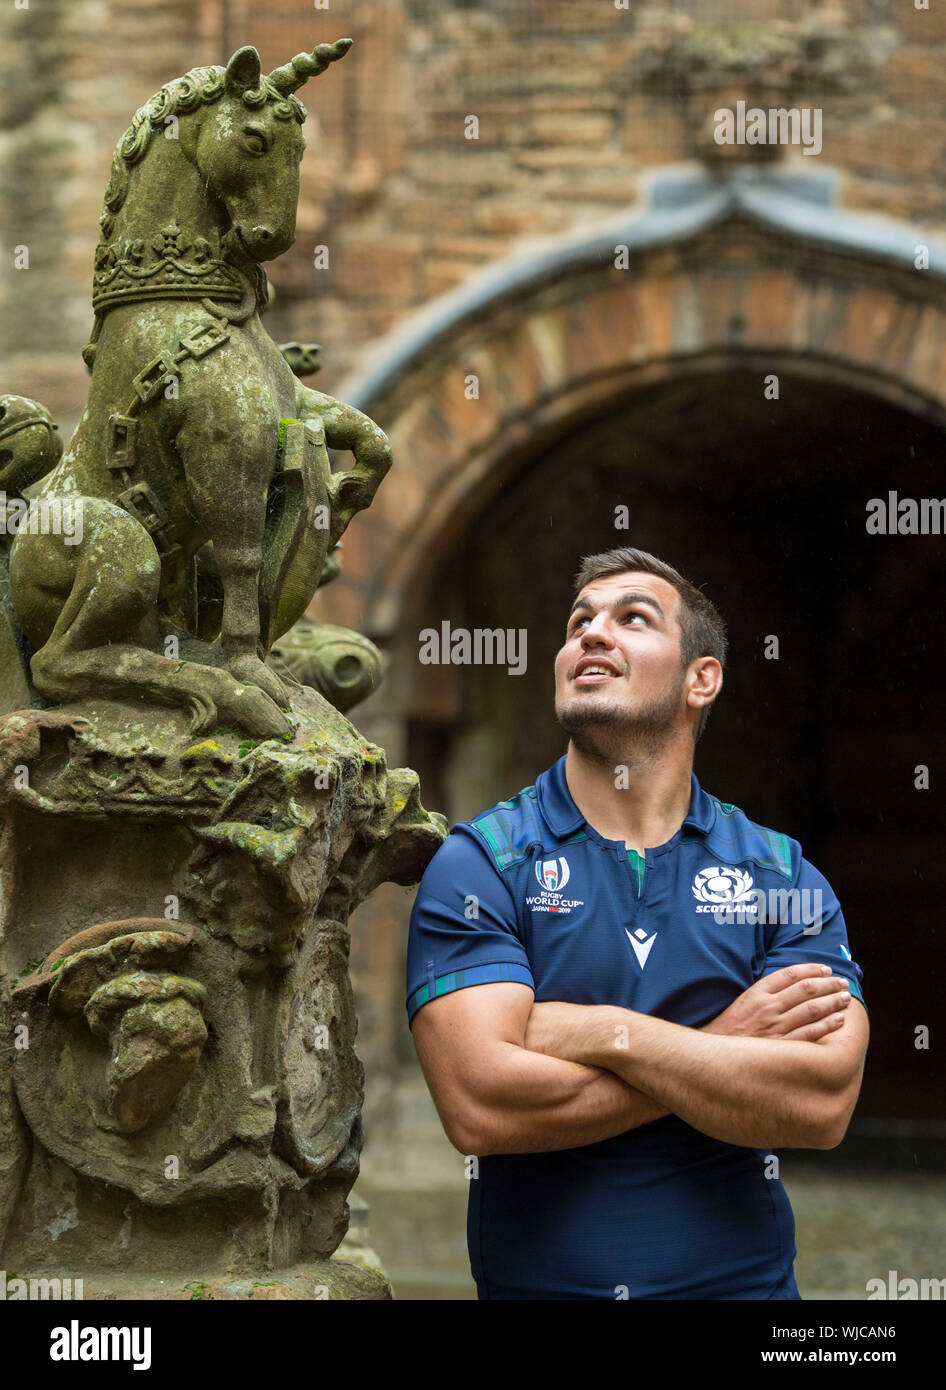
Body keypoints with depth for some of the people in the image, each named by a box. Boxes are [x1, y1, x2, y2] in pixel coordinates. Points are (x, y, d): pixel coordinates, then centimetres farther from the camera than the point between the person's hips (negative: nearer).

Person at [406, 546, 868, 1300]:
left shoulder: (781, 872, -1)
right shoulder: (478, 863, -6)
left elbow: (824, 1104, -15)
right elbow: (480, 1107, -19)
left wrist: (604, 1033, -18)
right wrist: (721, 1050, -15)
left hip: (740, 1275, 1)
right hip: (535, 1276, -1)